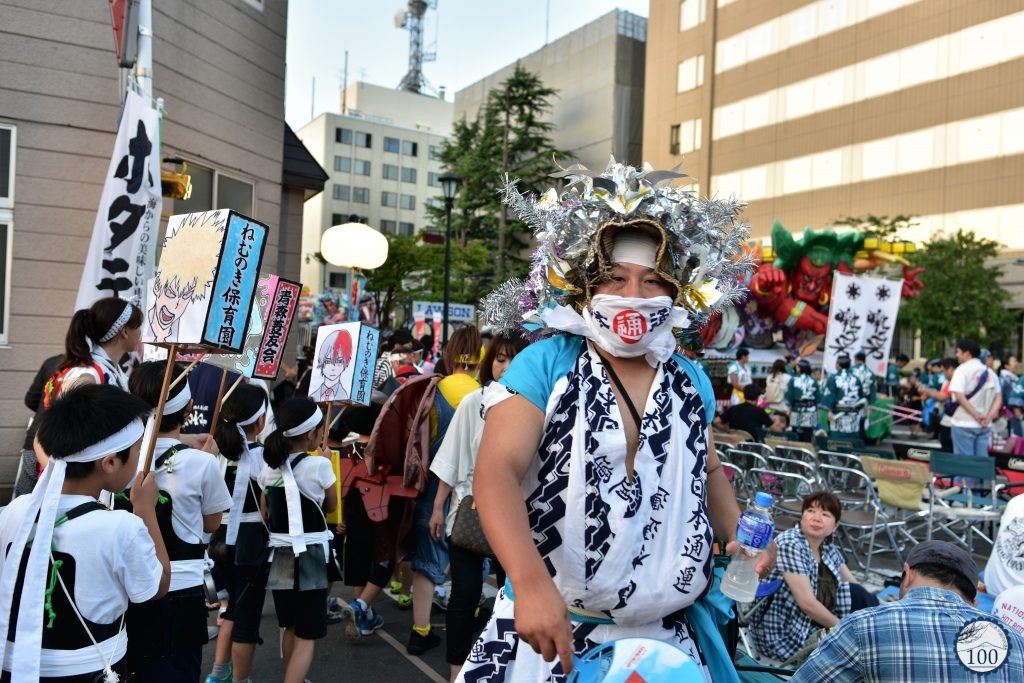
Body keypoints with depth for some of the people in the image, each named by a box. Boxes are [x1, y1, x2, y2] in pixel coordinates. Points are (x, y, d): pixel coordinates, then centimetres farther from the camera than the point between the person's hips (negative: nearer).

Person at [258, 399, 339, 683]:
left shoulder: (269, 467, 2)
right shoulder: (319, 464, -14)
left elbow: (264, 513, 6)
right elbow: (331, 506, 2)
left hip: (280, 554, 6)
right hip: (310, 555, -6)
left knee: (291, 627, 23)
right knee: (307, 636, 1)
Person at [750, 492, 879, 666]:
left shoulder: (828, 548, 5)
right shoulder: (790, 545, -20)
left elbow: (858, 591, 13)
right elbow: (807, 603, -24)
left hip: (817, 622, 8)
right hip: (783, 636, -8)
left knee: (856, 594, -6)